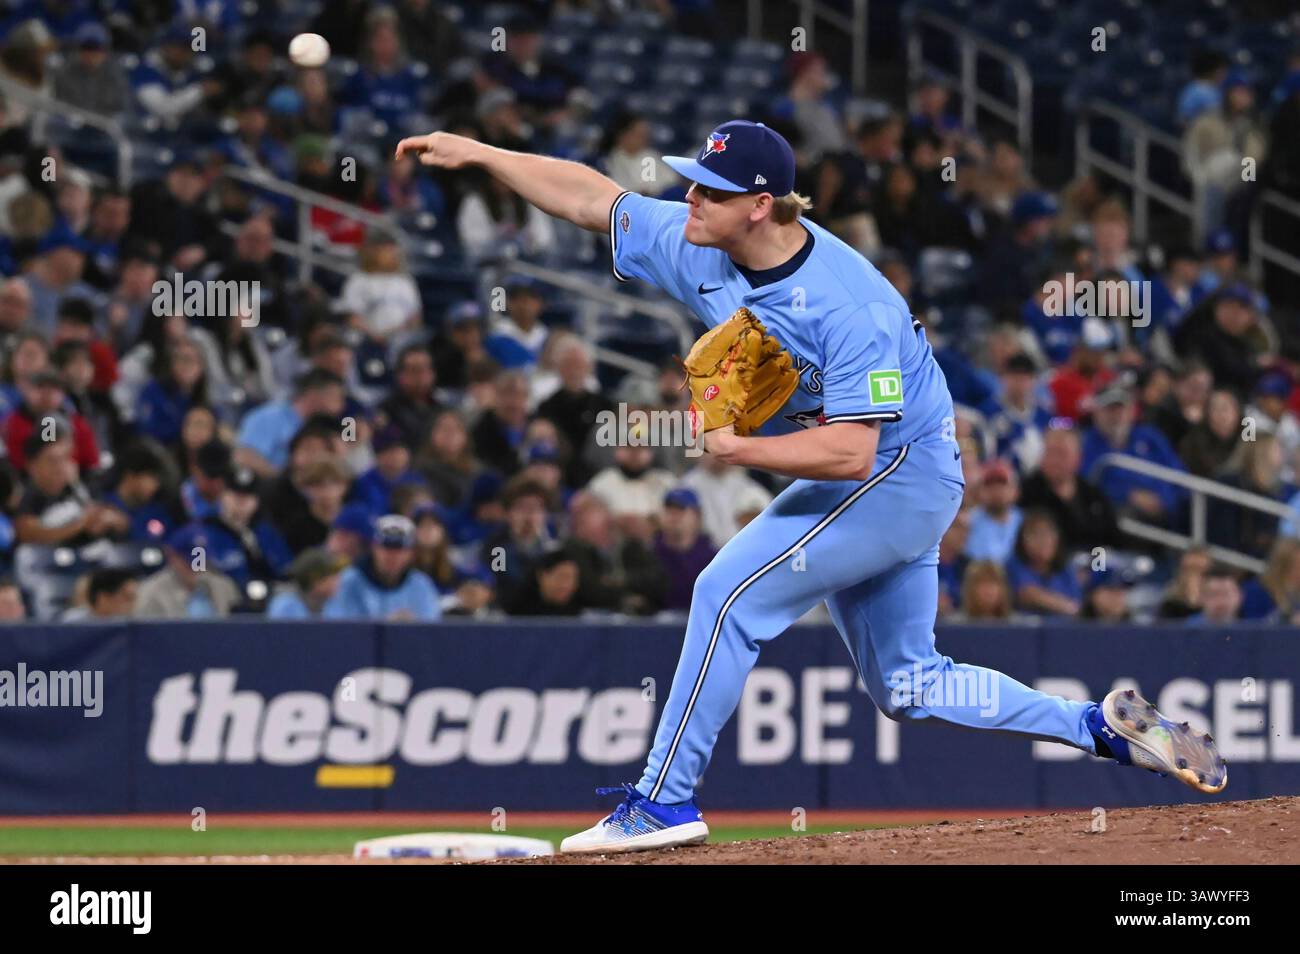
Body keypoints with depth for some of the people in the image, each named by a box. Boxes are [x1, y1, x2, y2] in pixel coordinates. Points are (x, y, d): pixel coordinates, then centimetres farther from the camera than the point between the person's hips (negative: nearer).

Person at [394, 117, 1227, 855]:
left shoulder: (850, 305, -30)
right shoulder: (699, 250, -7)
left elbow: (852, 452, -33)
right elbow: (592, 198, 2)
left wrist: (738, 449, -30)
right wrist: (478, 153, -2)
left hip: (899, 471, -9)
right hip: (871, 488, 9)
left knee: (732, 592, -17)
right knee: (907, 685, 13)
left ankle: (665, 802, -12)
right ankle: (1106, 729, 19)